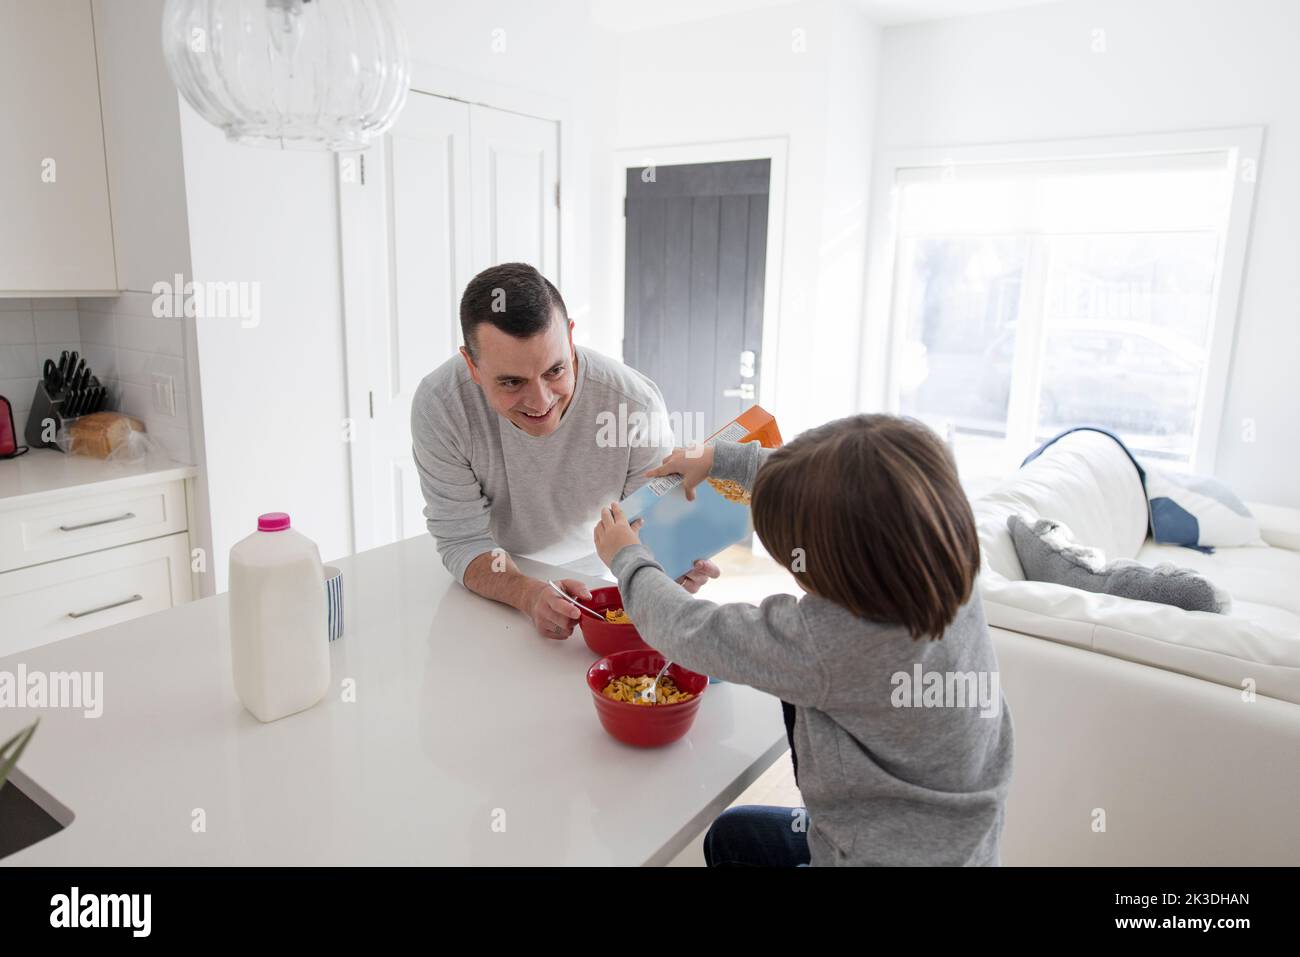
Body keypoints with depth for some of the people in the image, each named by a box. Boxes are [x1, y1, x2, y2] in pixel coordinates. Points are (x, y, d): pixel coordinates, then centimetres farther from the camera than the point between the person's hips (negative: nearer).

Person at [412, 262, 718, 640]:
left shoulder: (637, 404, -24)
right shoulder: (438, 406, -23)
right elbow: (463, 541, -17)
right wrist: (531, 595, -36)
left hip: (591, 578, 1)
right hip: (493, 590, 0)